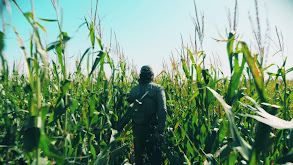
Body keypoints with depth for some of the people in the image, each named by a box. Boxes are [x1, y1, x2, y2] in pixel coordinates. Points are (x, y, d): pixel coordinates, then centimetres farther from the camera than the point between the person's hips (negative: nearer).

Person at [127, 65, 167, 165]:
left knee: (139, 156, 17)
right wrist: (160, 130, -15)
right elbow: (162, 110, -16)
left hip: (137, 127, 2)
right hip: (153, 128, -2)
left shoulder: (133, 90, 2)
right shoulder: (158, 89, -6)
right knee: (155, 156, 12)